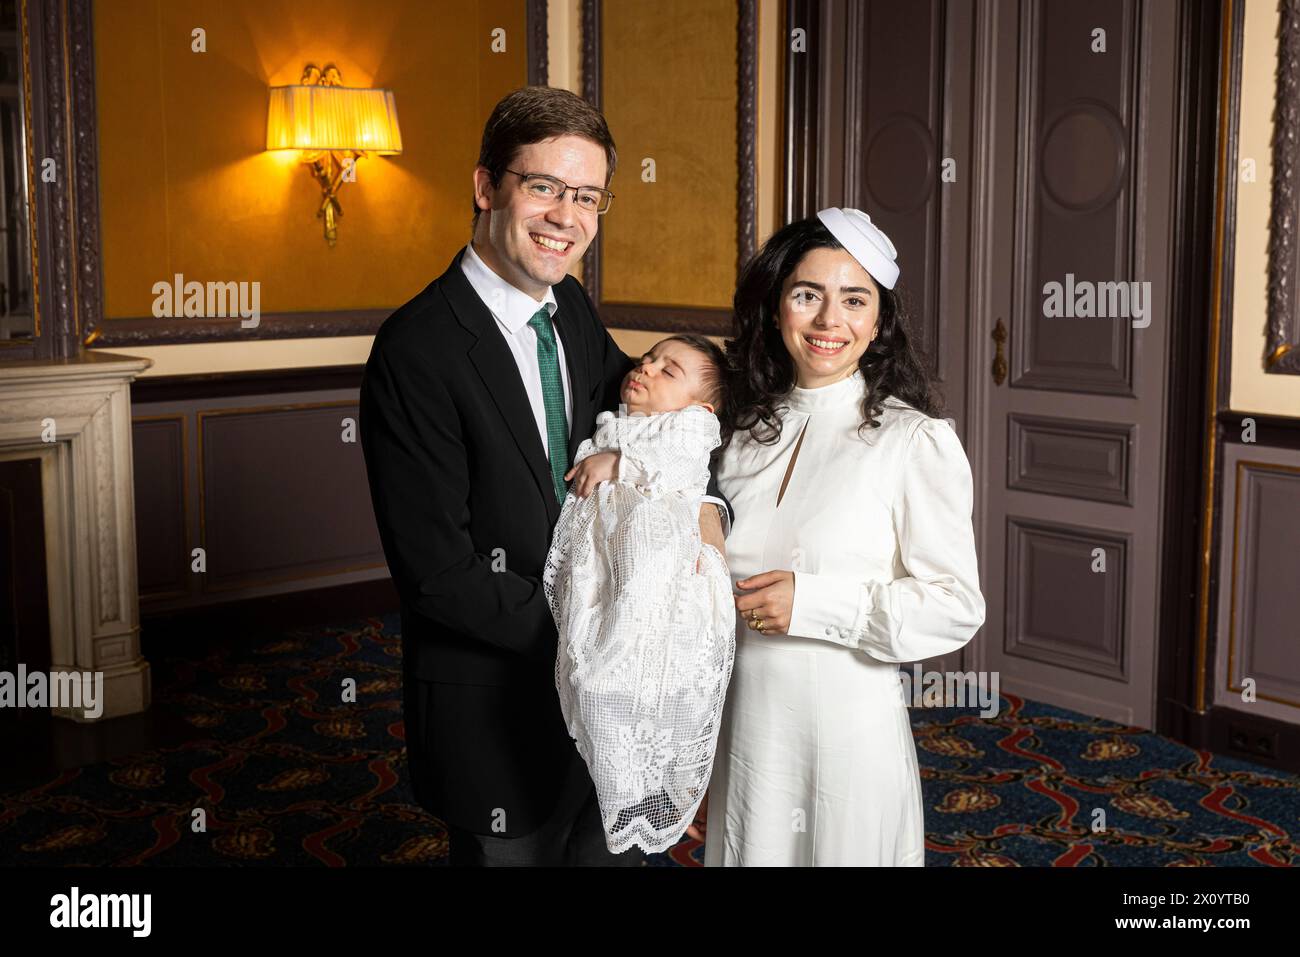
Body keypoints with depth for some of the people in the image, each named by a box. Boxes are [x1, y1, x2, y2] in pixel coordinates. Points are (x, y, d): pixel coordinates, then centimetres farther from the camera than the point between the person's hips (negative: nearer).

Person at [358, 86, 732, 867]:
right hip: (495, 715, -7)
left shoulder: (572, 309, 1)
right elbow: (439, 573, -23)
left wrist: (700, 501, -8)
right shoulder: (417, 351, -22)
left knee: (612, 847, 22)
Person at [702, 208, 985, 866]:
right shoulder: (745, 434, 6)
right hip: (746, 730, 5)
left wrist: (811, 603, -19)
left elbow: (957, 607, -12)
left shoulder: (917, 441, -11)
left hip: (849, 734, -5)